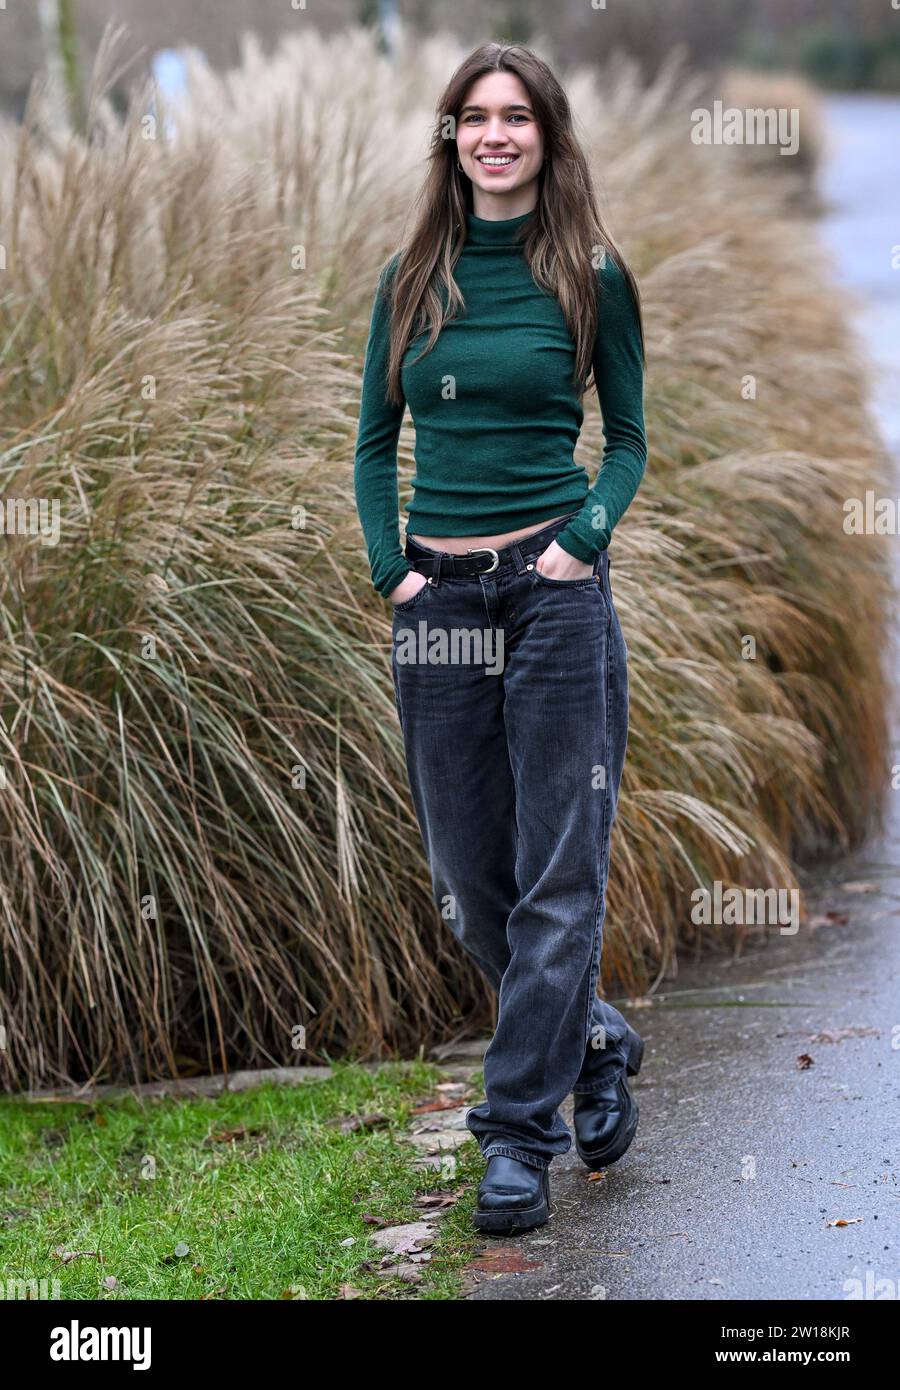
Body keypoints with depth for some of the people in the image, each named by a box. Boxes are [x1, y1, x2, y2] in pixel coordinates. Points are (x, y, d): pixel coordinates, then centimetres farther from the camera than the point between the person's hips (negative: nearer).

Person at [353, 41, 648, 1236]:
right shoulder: (412, 280, 8)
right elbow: (375, 442, 13)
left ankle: (522, 1129, 3)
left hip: (555, 590, -4)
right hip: (439, 597, 4)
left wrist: (586, 539, -10)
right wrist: (390, 565, 0)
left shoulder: (590, 278, 1)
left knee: (556, 874, -3)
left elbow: (628, 439, 5)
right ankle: (595, 1042, 32)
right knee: (469, 876, 9)